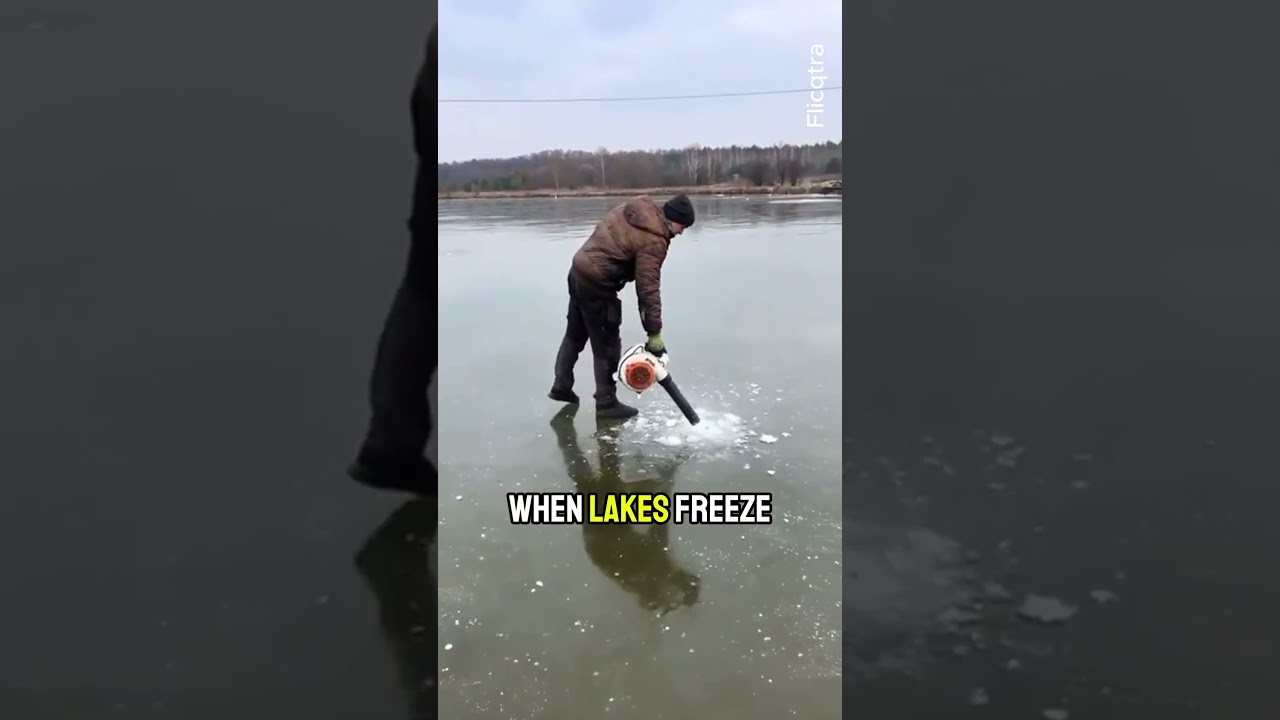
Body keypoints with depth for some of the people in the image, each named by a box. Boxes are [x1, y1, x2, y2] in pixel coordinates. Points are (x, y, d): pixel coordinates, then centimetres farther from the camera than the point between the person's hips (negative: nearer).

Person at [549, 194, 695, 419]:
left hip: (579, 270, 9)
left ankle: (561, 386, 32)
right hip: (596, 283, -9)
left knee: (575, 333, 21)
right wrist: (655, 333, -18)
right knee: (607, 343, 2)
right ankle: (606, 402, 10)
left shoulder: (631, 210, 6)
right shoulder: (653, 241, -20)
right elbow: (648, 289, -22)